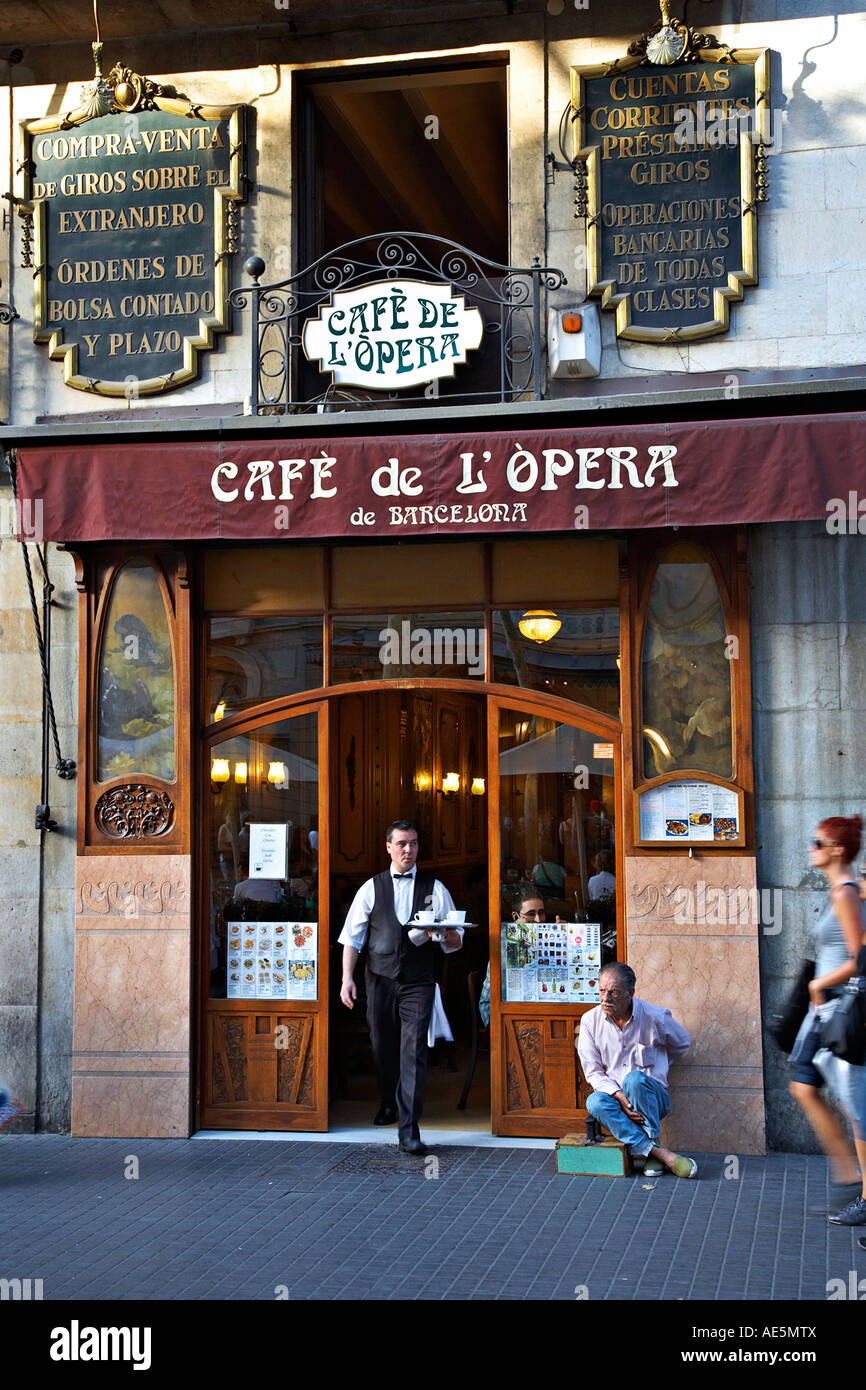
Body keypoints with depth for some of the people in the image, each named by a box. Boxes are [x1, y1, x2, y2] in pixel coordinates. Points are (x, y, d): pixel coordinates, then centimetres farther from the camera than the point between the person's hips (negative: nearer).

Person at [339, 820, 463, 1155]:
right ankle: (389, 1104, 37)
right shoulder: (371, 888, 7)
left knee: (413, 1051, -12)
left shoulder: (434, 888, 7)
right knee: (382, 1048, 12)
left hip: (418, 981, -1)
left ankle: (409, 1128, -13)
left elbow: (456, 941, 6)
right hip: (380, 977, 2)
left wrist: (444, 934, -17)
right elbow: (352, 936, 7)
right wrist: (347, 978, -3)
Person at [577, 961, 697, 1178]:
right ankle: (659, 1152, -33)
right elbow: (593, 1072, -2)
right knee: (595, 1102, -33)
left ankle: (652, 1142, -19)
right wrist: (619, 1096, -18)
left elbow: (682, 1044, 15)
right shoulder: (590, 1021, -2)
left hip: (653, 1097, -2)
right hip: (613, 1097, 2)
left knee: (634, 1079, -36)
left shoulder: (655, 1017, -7)